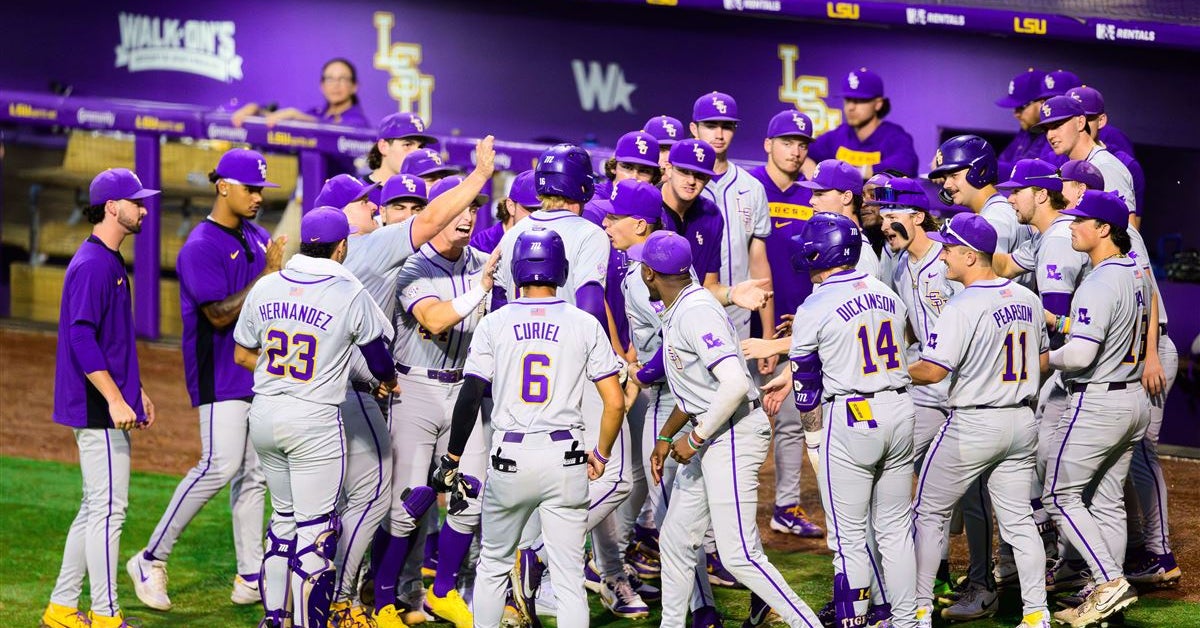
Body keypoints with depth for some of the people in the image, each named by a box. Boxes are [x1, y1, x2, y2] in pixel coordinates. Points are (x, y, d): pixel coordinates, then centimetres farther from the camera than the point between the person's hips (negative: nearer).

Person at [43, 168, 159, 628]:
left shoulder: (111, 263, 16)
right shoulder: (92, 265, -16)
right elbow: (82, 337, -23)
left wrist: (135, 390, 24)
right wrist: (115, 399, -25)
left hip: (107, 406, 11)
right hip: (98, 410, -11)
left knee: (96, 508, 14)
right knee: (108, 509, -7)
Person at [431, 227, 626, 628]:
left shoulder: (494, 324, 1)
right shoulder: (585, 325, 1)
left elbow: (470, 396, -4)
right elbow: (615, 402, -1)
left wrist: (450, 460, 4)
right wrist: (601, 454, 14)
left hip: (510, 459, 0)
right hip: (565, 458, 0)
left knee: (493, 565, 17)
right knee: (568, 577, 2)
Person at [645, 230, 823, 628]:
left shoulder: (696, 312, -20)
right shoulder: (677, 311, 12)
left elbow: (735, 383, -30)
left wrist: (695, 439, -21)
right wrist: (665, 437, 28)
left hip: (734, 432, -11)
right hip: (712, 437, 11)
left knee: (739, 556, -13)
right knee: (675, 539, 16)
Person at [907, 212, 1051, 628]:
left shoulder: (963, 307, -18)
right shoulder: (1027, 300, 5)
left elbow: (933, 371, -21)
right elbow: (1042, 361, 15)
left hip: (972, 425, -7)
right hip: (1022, 421, 7)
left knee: (929, 514, 7)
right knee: (1018, 518, 10)